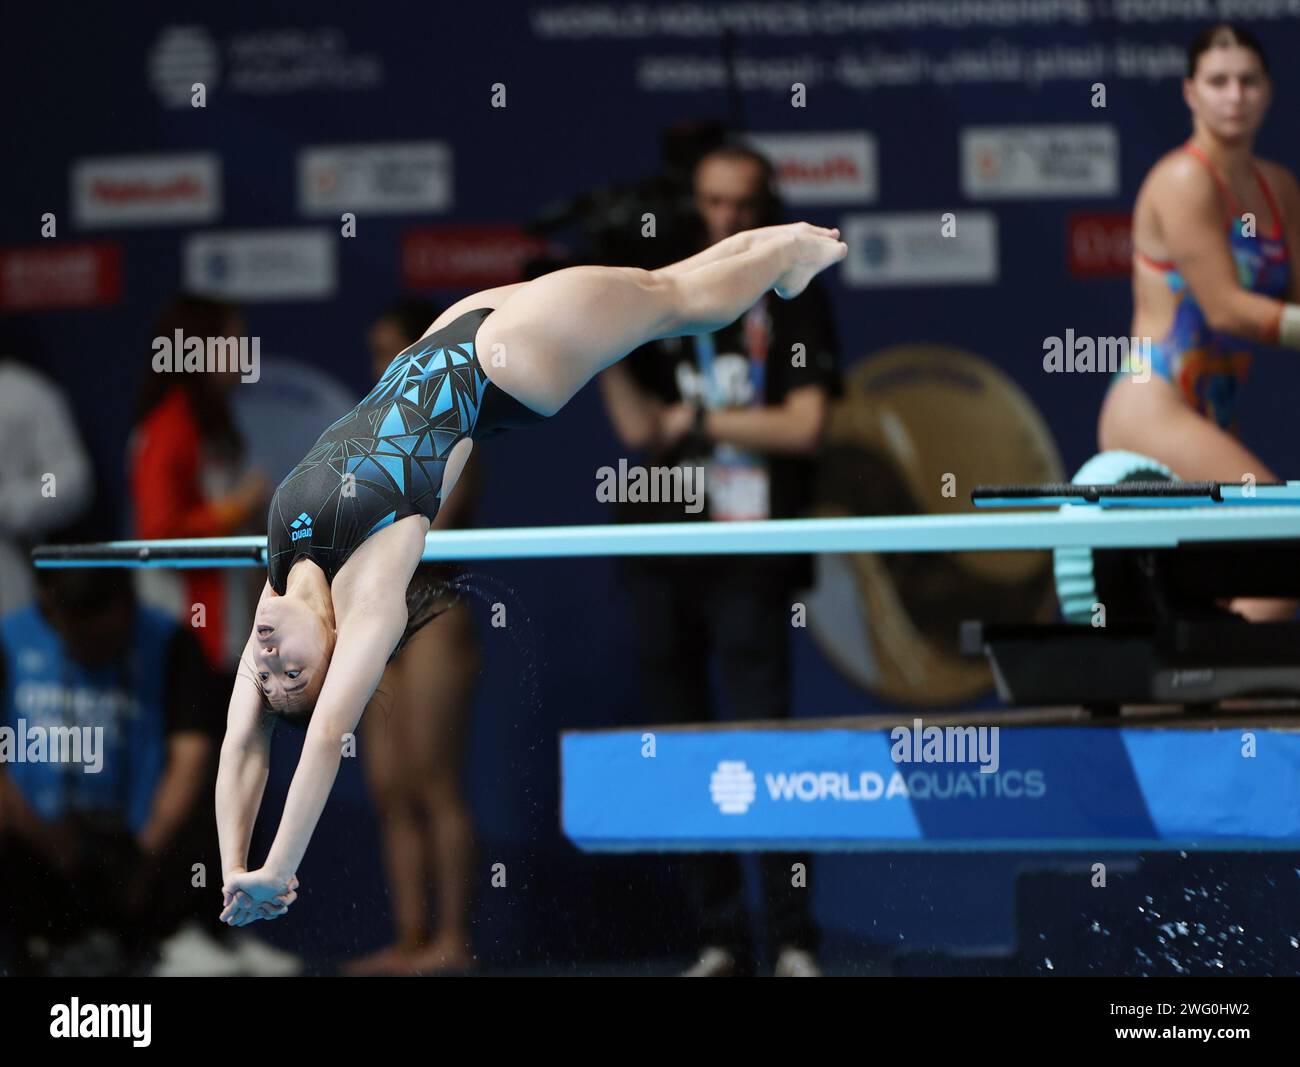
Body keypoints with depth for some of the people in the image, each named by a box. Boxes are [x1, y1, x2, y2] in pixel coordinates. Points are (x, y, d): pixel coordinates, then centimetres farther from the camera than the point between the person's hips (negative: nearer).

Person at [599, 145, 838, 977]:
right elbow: (638, 427, 7)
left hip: (751, 556, -4)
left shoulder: (793, 301, 5)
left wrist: (694, 419, -4)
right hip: (664, 555, 4)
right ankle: (721, 940, 7)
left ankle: (794, 942, -8)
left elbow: (802, 426, -5)